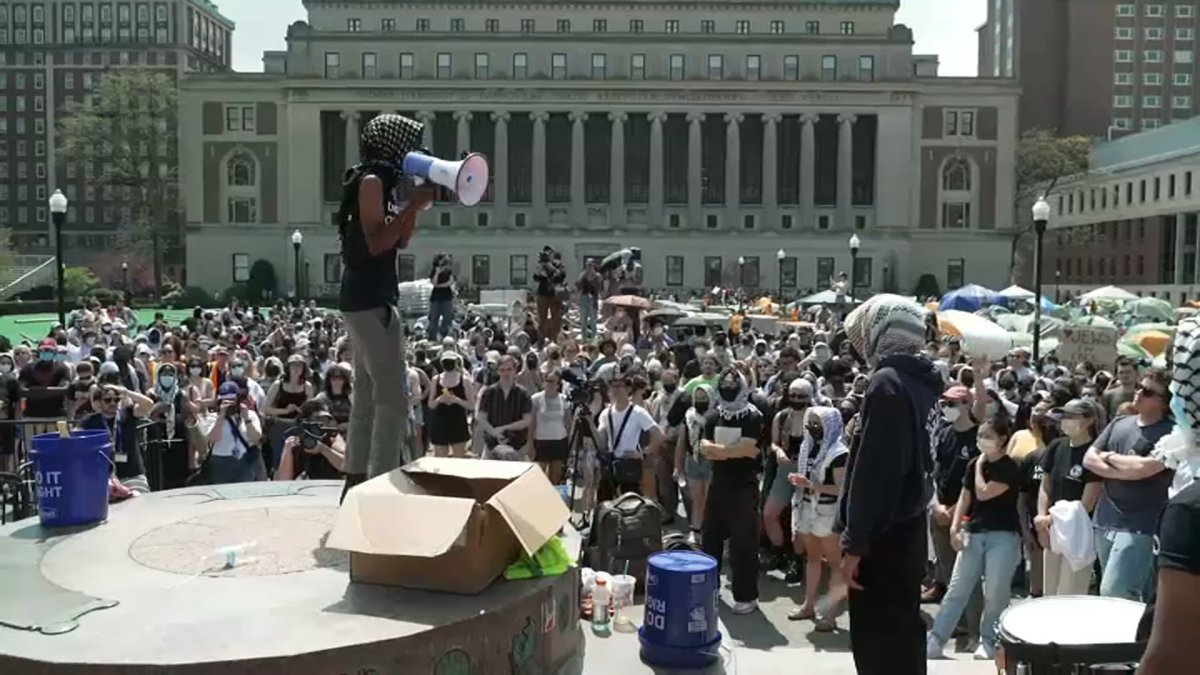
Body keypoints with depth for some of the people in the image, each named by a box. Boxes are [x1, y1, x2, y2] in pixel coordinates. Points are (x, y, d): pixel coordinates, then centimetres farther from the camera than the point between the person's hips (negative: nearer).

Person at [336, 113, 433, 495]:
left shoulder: (385, 182, 16)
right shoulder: (372, 180, -11)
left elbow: (401, 241, 18)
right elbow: (376, 242, -20)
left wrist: (415, 204, 7)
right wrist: (414, 204, -17)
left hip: (368, 300, 10)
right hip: (369, 301, -10)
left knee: (368, 398, 14)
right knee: (392, 400, -10)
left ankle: (357, 481, 21)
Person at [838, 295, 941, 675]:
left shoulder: (888, 383, -17)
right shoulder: (923, 384, 10)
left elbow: (873, 472, -23)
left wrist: (855, 544, -20)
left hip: (883, 538, -9)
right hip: (910, 532, 9)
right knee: (903, 640, 18)